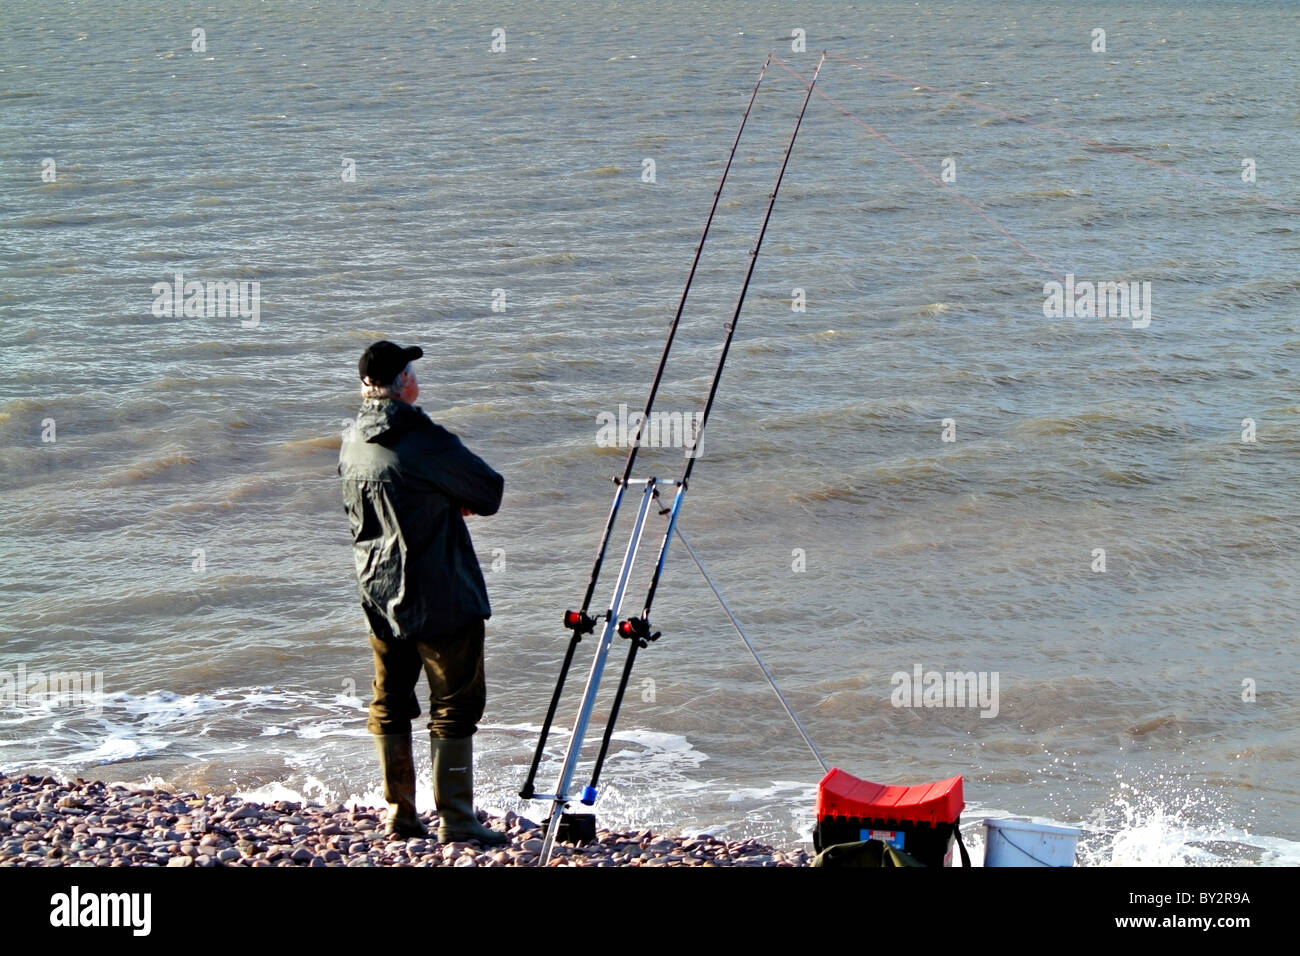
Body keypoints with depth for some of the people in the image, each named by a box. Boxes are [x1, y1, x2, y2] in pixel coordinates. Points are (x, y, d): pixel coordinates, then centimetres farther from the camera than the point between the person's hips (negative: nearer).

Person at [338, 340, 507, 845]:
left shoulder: (352, 444, 4)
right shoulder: (424, 442, -19)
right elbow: (490, 493, -10)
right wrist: (457, 499, 12)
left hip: (379, 594, 7)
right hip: (440, 597, -7)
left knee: (390, 704, 15)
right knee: (455, 705, 0)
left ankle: (399, 813, 20)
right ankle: (454, 819, 0)